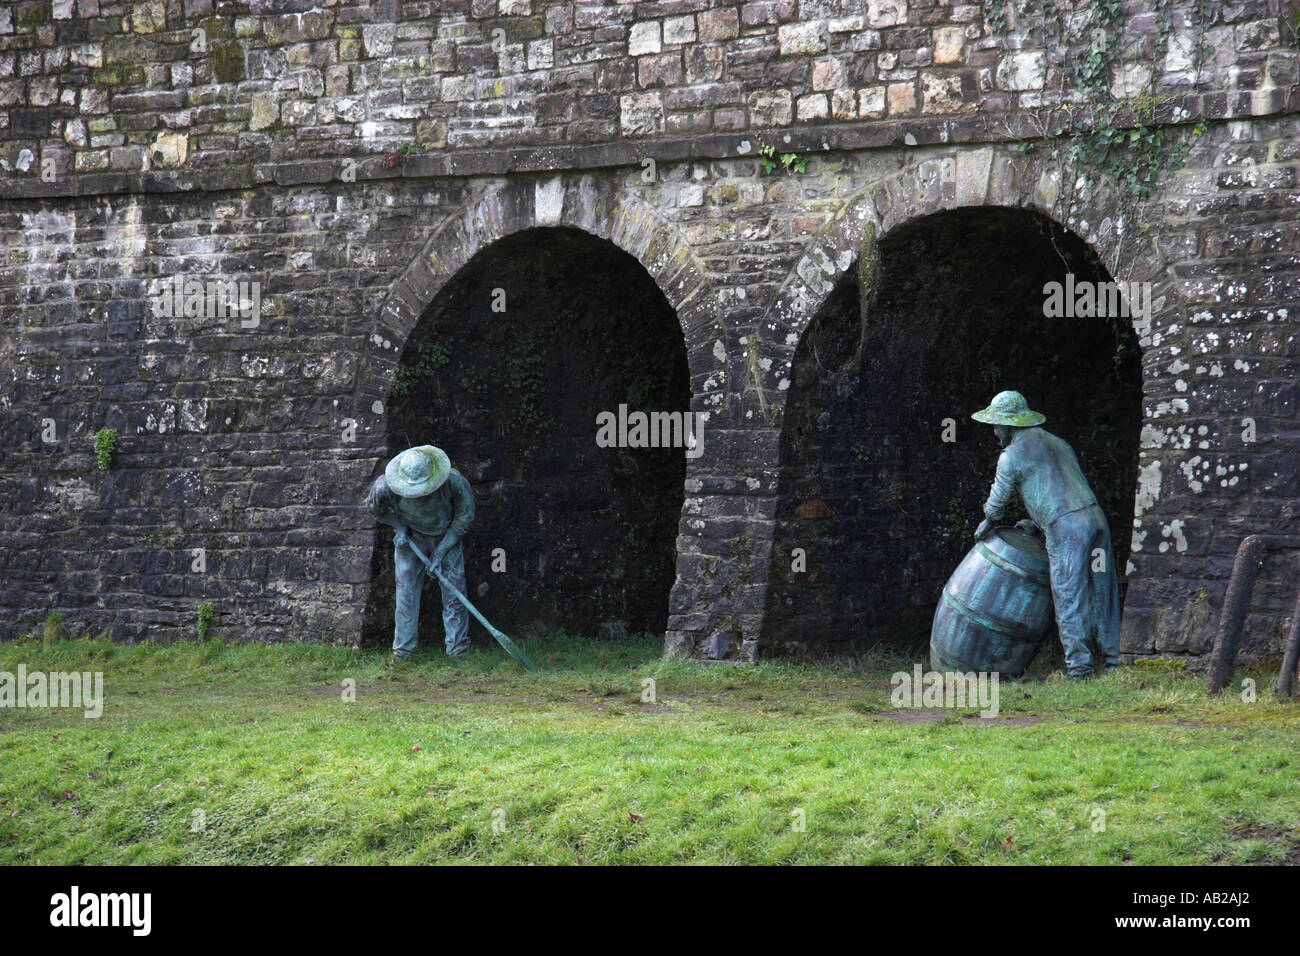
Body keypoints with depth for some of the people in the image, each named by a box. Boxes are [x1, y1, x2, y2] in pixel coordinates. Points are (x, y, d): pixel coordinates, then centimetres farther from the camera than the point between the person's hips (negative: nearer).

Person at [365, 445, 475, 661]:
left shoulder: (454, 481, -33)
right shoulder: (386, 487, -30)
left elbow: (465, 518, -14)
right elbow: (374, 507, -3)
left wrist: (441, 551, -14)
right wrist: (399, 527, -15)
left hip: (447, 536, 0)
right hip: (411, 536, 0)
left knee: (453, 591, -3)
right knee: (406, 590, -2)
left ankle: (458, 649, 9)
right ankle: (402, 650, 10)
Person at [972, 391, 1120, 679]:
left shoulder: (1012, 455, 0)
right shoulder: (1055, 442, 24)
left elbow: (998, 499, 11)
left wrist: (987, 525, 30)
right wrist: (1034, 521, 34)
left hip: (1066, 528, -7)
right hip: (1095, 516, 7)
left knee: (1069, 598, -3)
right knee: (1102, 593, 9)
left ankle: (1079, 665, -5)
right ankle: (1114, 659, 12)